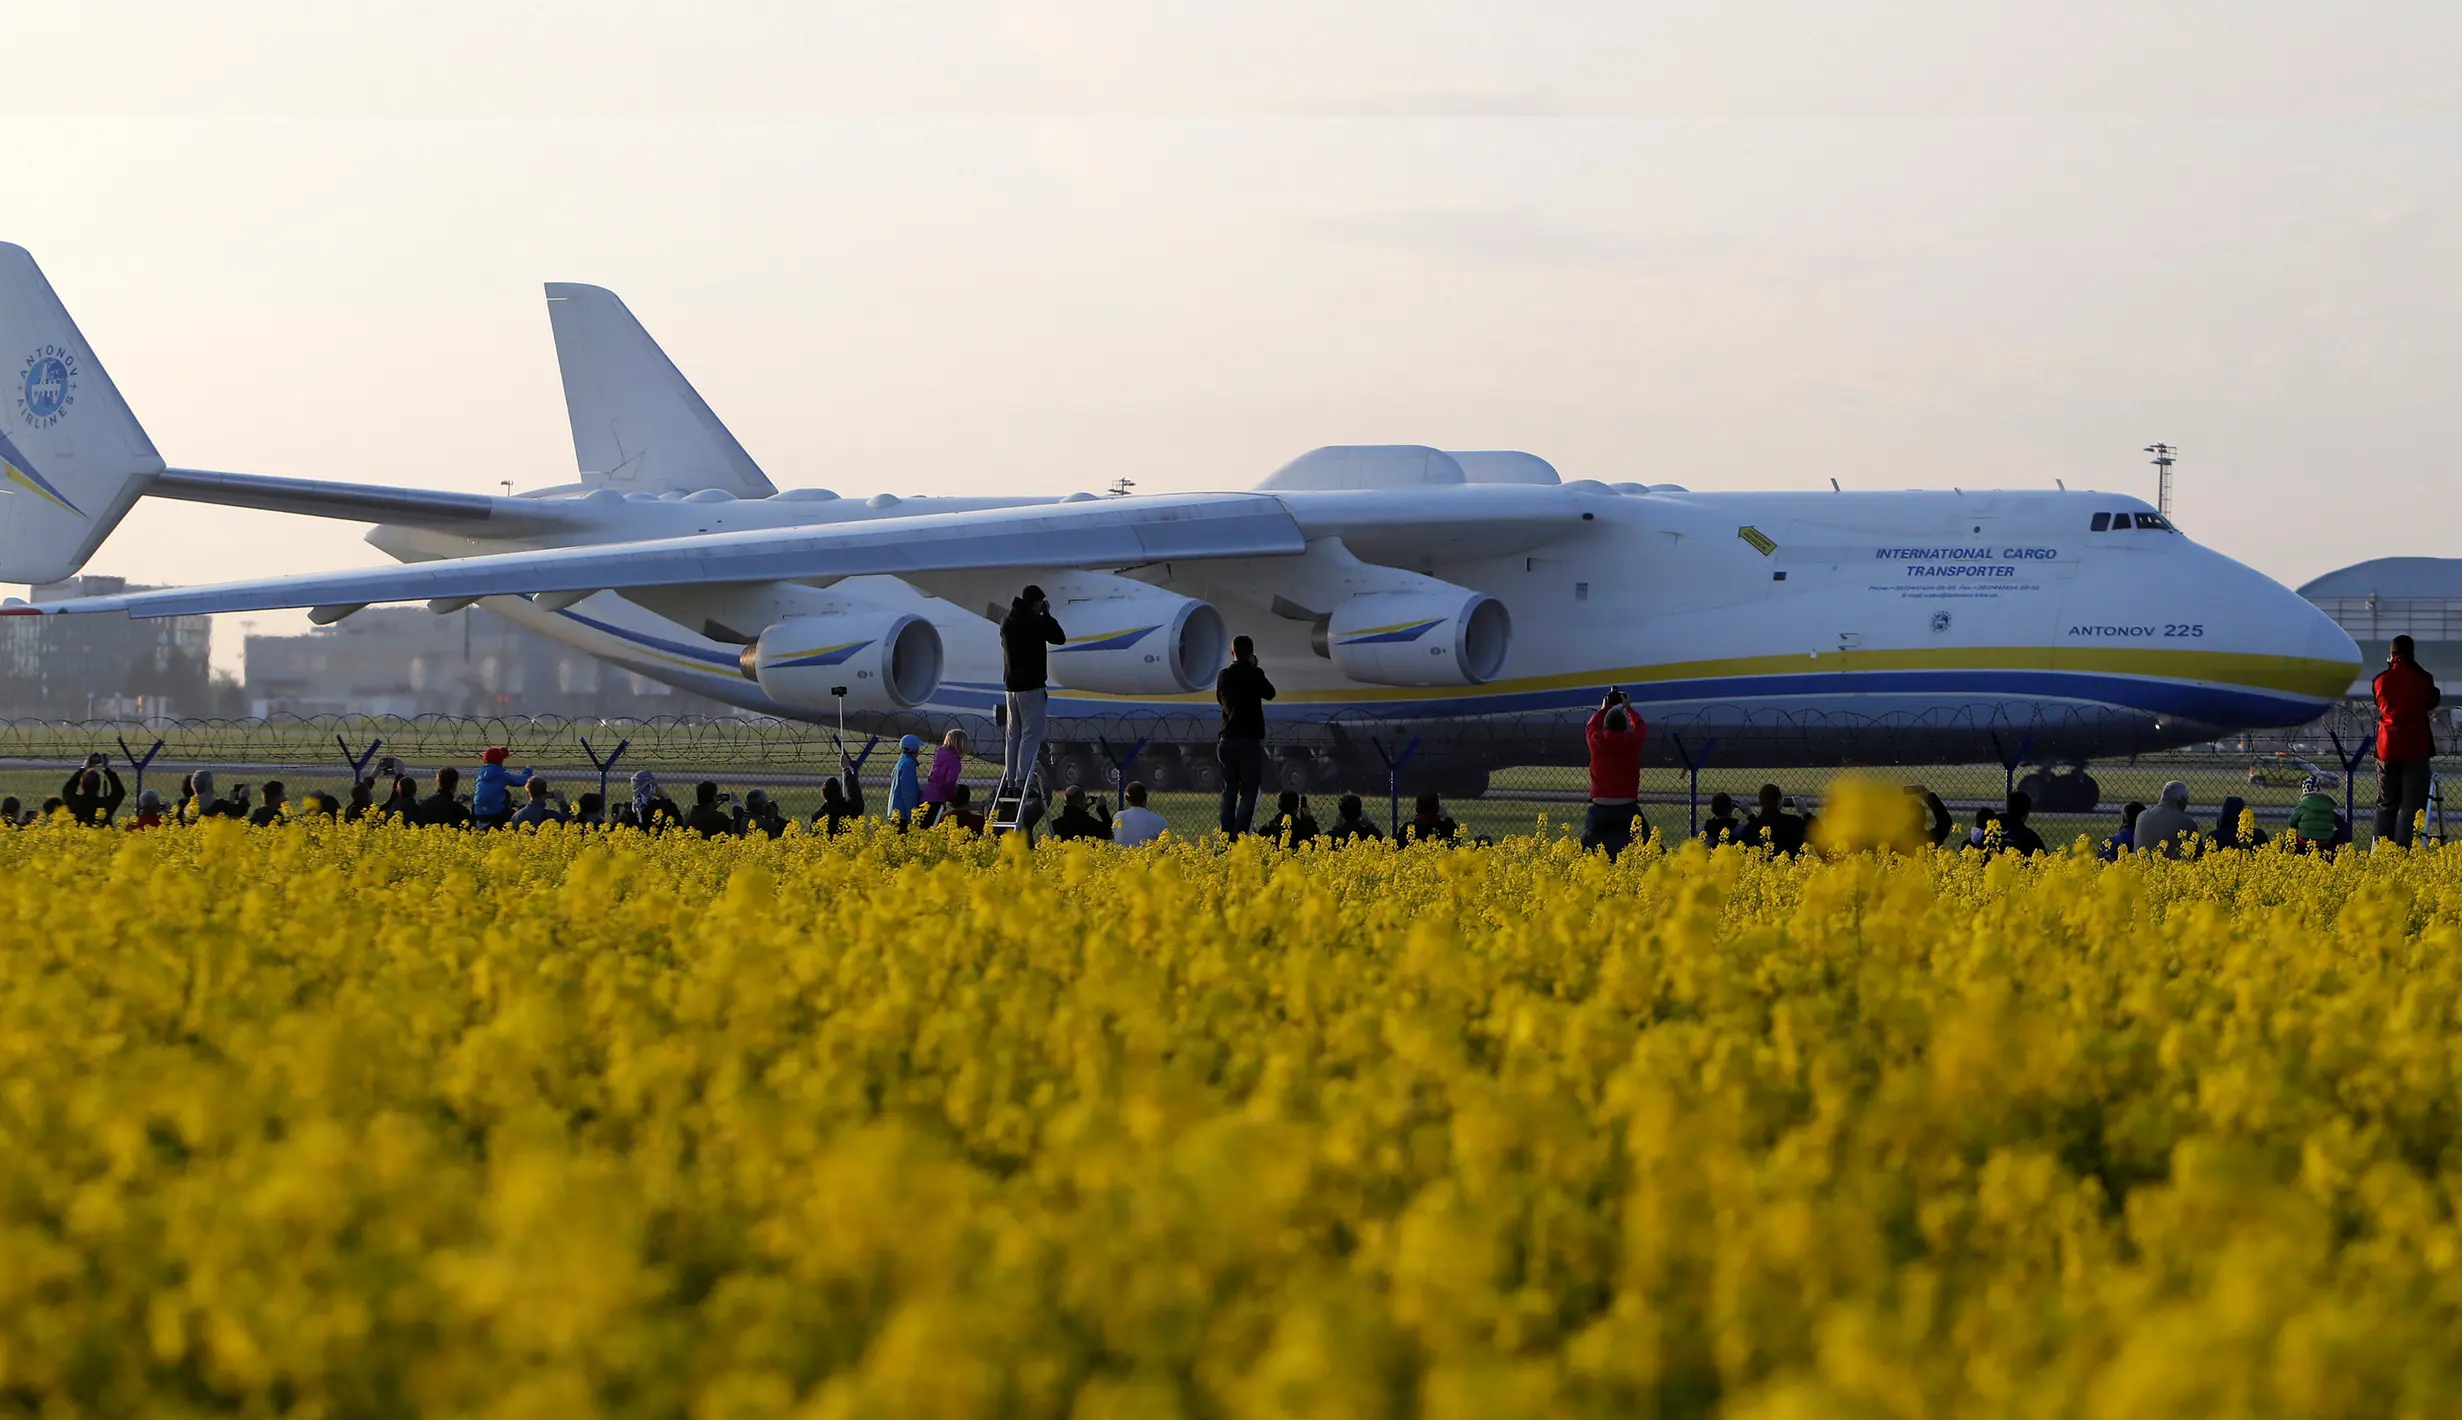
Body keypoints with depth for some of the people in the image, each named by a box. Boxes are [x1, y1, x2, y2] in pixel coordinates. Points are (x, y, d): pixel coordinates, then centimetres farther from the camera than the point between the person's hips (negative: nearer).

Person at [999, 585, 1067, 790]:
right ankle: (1022, 779, -16)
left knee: (1013, 734, 12)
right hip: (1031, 686, -7)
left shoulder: (1007, 621, 10)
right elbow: (1059, 638, -5)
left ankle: (1010, 779, 11)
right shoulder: (1034, 622, -13)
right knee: (1031, 733, -7)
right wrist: (1047, 614, 3)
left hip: (1011, 686, 7)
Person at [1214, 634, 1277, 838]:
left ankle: (1225, 838, 8)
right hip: (1250, 739, -5)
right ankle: (1239, 837, -15)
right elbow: (1269, 693, 7)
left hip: (1227, 739, 5)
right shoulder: (1254, 674, -9)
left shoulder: (1224, 675, 6)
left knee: (1229, 790, 11)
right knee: (1249, 790, -3)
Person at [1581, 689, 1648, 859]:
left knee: (1589, 850, 5)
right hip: (1627, 808, 0)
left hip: (1600, 808, 0)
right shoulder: (1632, 741, -2)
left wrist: (1603, 709, 40)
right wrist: (1628, 708, 38)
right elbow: (1642, 728, 22)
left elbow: (1590, 727, 24)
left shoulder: (1597, 741, -1)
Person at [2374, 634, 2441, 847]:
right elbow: (2432, 702, 11)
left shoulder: (2380, 680, 2)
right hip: (2416, 747, -3)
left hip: (2387, 748, 3)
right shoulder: (2422, 679, -6)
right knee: (2411, 805, -2)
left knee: (2386, 804, 11)